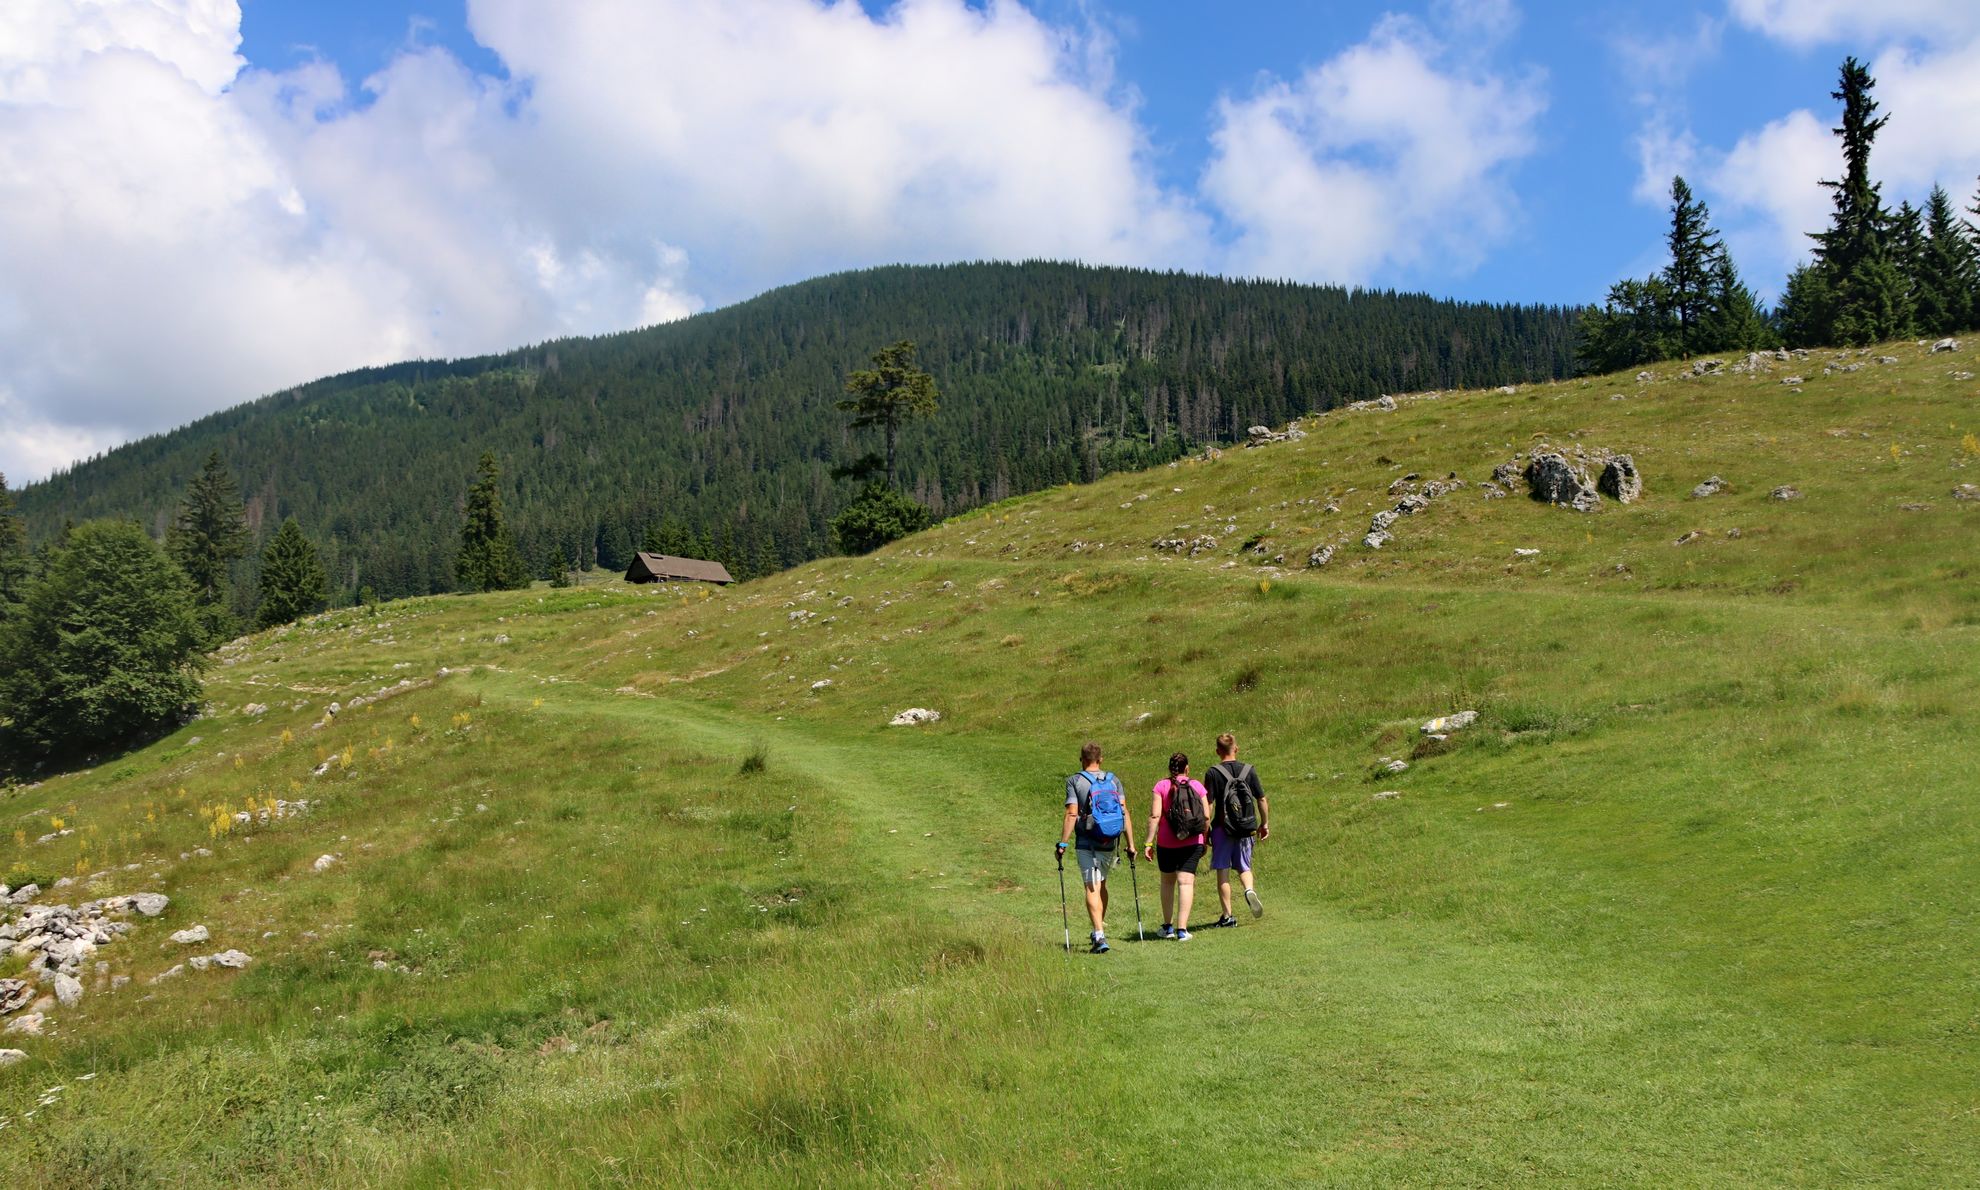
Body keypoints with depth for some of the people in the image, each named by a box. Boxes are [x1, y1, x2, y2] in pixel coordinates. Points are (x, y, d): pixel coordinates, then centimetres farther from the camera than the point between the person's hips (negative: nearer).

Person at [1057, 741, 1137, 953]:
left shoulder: (1075, 781, -4)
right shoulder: (1113, 780, 6)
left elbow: (1071, 815, -12)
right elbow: (1125, 813, 1)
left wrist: (1062, 843, -9)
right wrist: (1130, 844, 3)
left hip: (1087, 844, -4)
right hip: (1110, 843, 4)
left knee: (1092, 889, -4)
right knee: (1101, 884, 22)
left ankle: (1100, 936, -14)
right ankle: (1100, 928, 32)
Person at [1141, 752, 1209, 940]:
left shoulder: (1161, 786, -2)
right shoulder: (1197, 786, 2)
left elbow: (1155, 815, -9)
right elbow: (1206, 816, -1)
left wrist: (1149, 842, -7)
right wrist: (1204, 838, 13)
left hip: (1166, 843, 1)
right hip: (1192, 842, 0)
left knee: (1167, 881, 17)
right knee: (1186, 882, -4)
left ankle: (1168, 926, 25)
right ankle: (1182, 929, -13)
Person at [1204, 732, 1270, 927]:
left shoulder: (1213, 773, -6)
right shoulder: (1249, 770, 3)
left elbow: (1208, 805, -9)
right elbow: (1262, 800, 6)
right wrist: (1265, 824, 18)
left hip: (1222, 828, -3)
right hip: (1245, 828, 3)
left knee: (1222, 871, 4)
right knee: (1244, 867, 16)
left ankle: (1227, 916, 6)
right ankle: (1250, 890, -16)